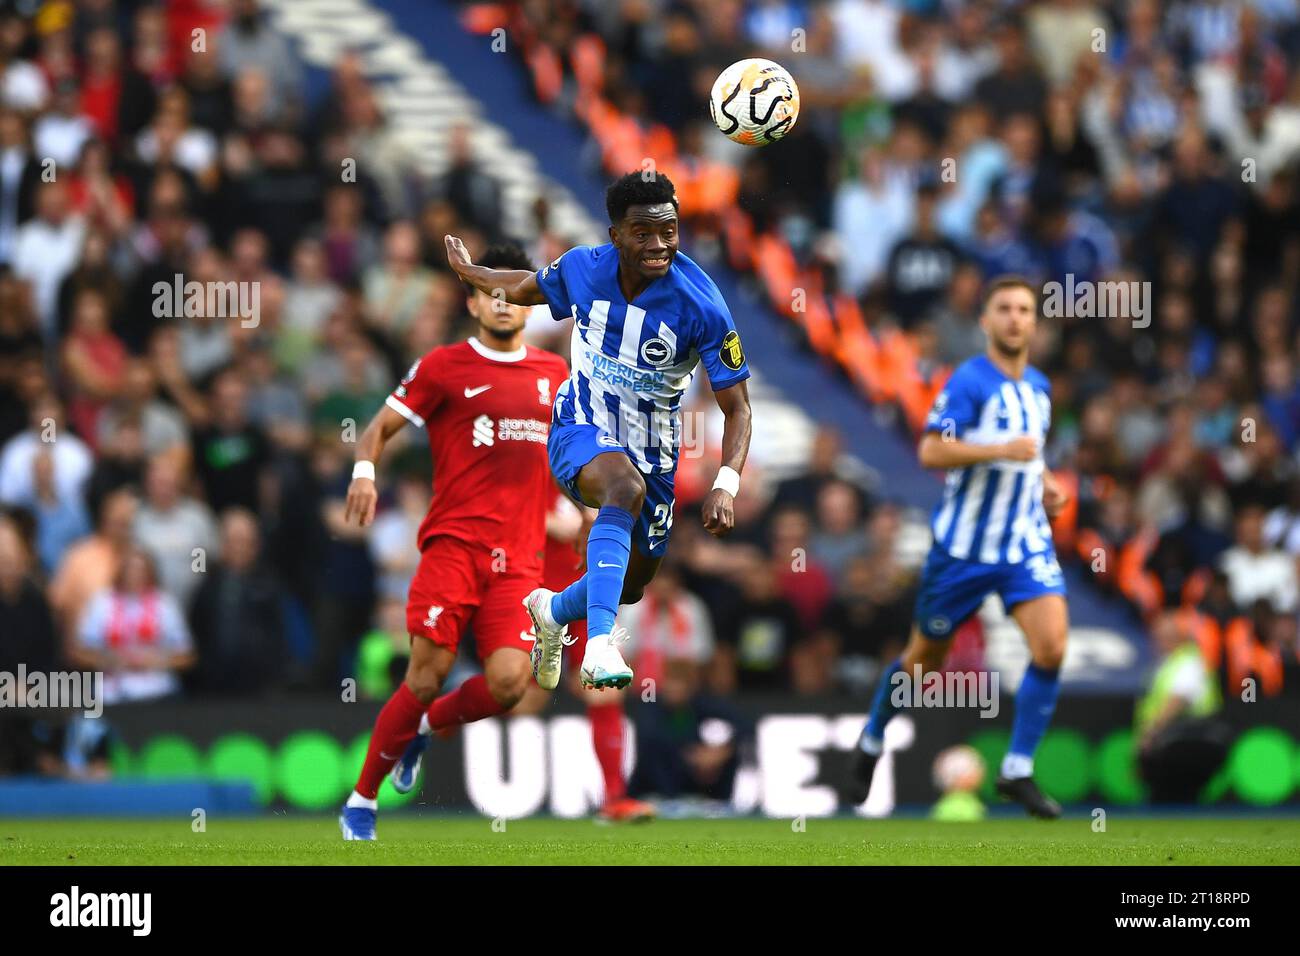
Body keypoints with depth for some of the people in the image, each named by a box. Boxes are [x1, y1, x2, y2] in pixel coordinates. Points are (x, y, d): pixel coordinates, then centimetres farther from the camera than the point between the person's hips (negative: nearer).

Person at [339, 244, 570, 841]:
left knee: (508, 683, -14)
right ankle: (361, 803, 3)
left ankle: (424, 727, 18)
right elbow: (381, 426, 5)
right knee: (429, 672, -12)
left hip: (519, 556, 3)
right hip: (453, 541, -3)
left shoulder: (554, 374, 16)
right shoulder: (444, 367, 3)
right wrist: (365, 469, -15)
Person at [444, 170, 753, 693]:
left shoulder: (701, 305, -21)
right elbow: (526, 288, 13)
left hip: (652, 448, 2)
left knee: (631, 585, 13)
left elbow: (737, 407, -17)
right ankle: (599, 644, -48)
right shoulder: (582, 268, -13)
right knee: (626, 487, -37)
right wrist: (468, 271, 31)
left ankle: (552, 611, 49)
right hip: (581, 430, -2)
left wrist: (726, 485, -33)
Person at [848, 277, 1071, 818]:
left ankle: (1018, 772, -7)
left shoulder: (1038, 387, 10)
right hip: (964, 544, -5)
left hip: (1026, 541, 5)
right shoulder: (969, 381, -13)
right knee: (924, 660, 9)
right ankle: (871, 742, 37)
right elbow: (931, 451, -23)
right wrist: (1002, 451, -30)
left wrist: (1044, 482, 9)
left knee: (1051, 647, -16)